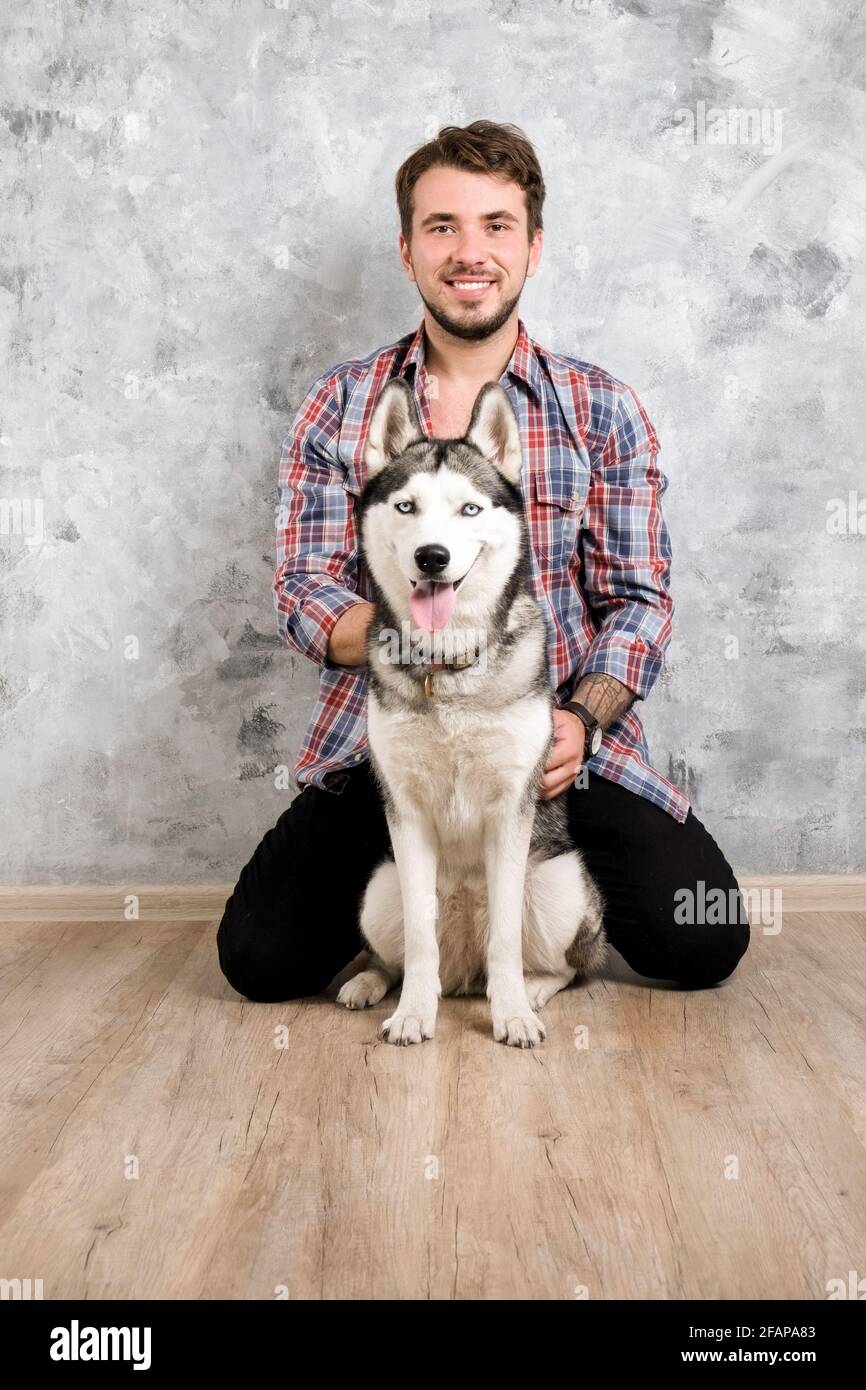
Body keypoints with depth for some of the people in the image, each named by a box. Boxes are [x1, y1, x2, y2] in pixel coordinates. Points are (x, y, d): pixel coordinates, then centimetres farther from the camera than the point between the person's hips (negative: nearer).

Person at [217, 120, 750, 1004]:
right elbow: (303, 594, -1)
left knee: (702, 940, -14)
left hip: (557, 740, 0)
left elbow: (639, 599, 1)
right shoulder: (337, 407, 4)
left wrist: (581, 718, -17)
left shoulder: (604, 411, 3)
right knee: (261, 957, -12)